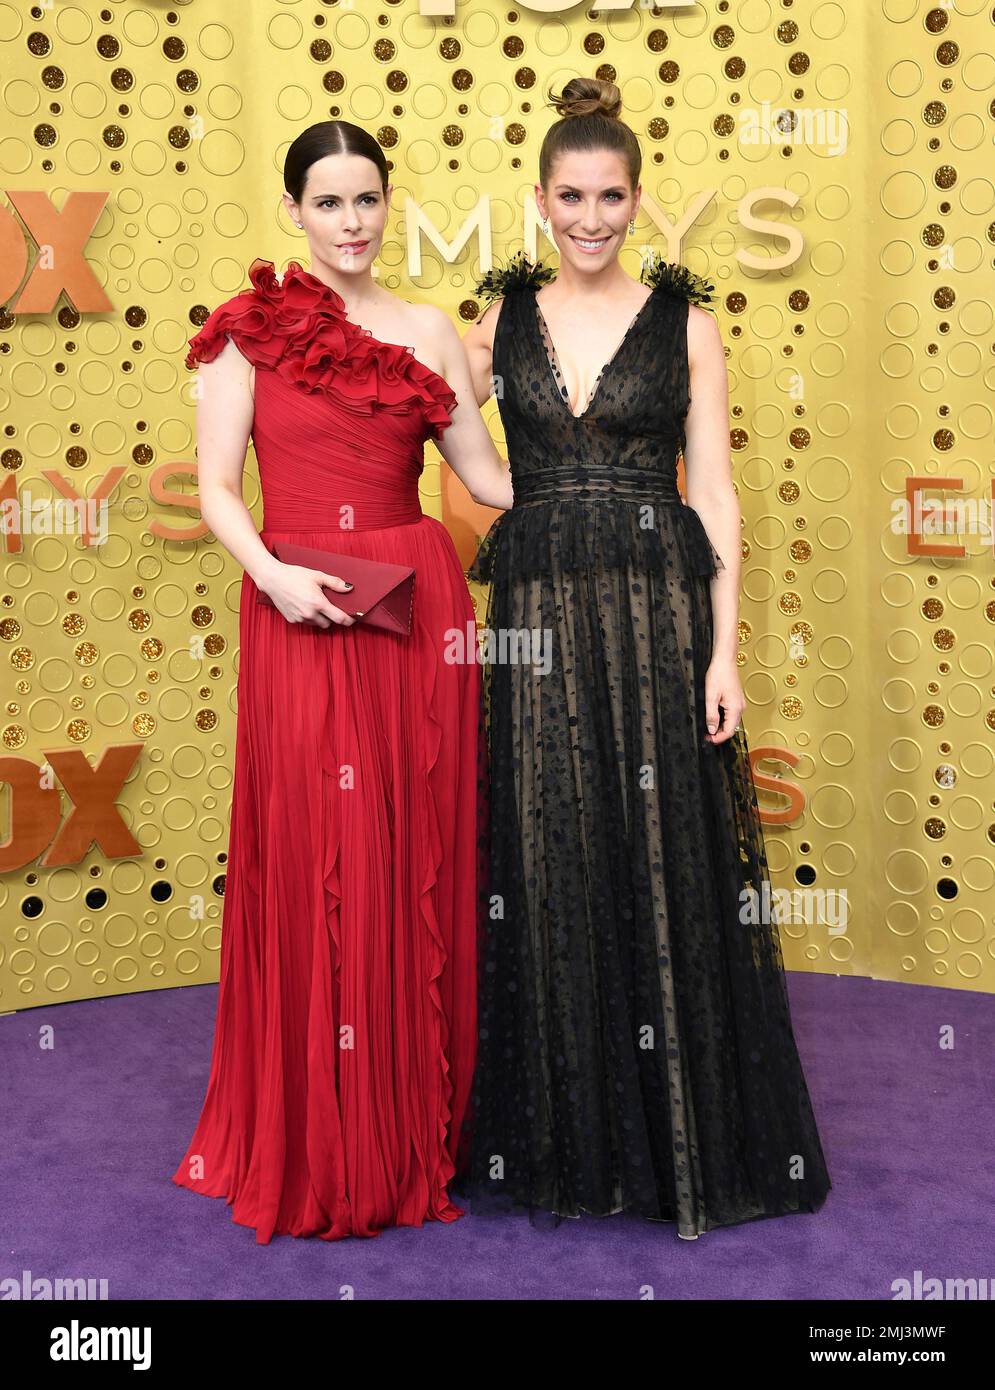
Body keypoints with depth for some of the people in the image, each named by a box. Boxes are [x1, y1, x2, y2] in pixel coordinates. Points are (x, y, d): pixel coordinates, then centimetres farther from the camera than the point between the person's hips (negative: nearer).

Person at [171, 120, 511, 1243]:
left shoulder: (429, 332, 12)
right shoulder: (250, 327, 4)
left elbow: (490, 477, 12)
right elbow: (217, 487, 0)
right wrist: (272, 574, -15)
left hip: (419, 611, 3)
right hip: (300, 615, -2)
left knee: (420, 863, 6)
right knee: (311, 865, 1)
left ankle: (418, 1126, 22)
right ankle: (314, 1143, 18)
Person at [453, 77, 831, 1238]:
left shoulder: (686, 322, 4)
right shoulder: (499, 320, 9)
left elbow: (713, 493, 0)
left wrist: (723, 650, -6)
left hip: (658, 615, -1)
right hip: (537, 619, 2)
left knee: (667, 868, 1)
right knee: (547, 869, 6)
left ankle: (683, 1134, 18)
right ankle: (564, 1138, 22)